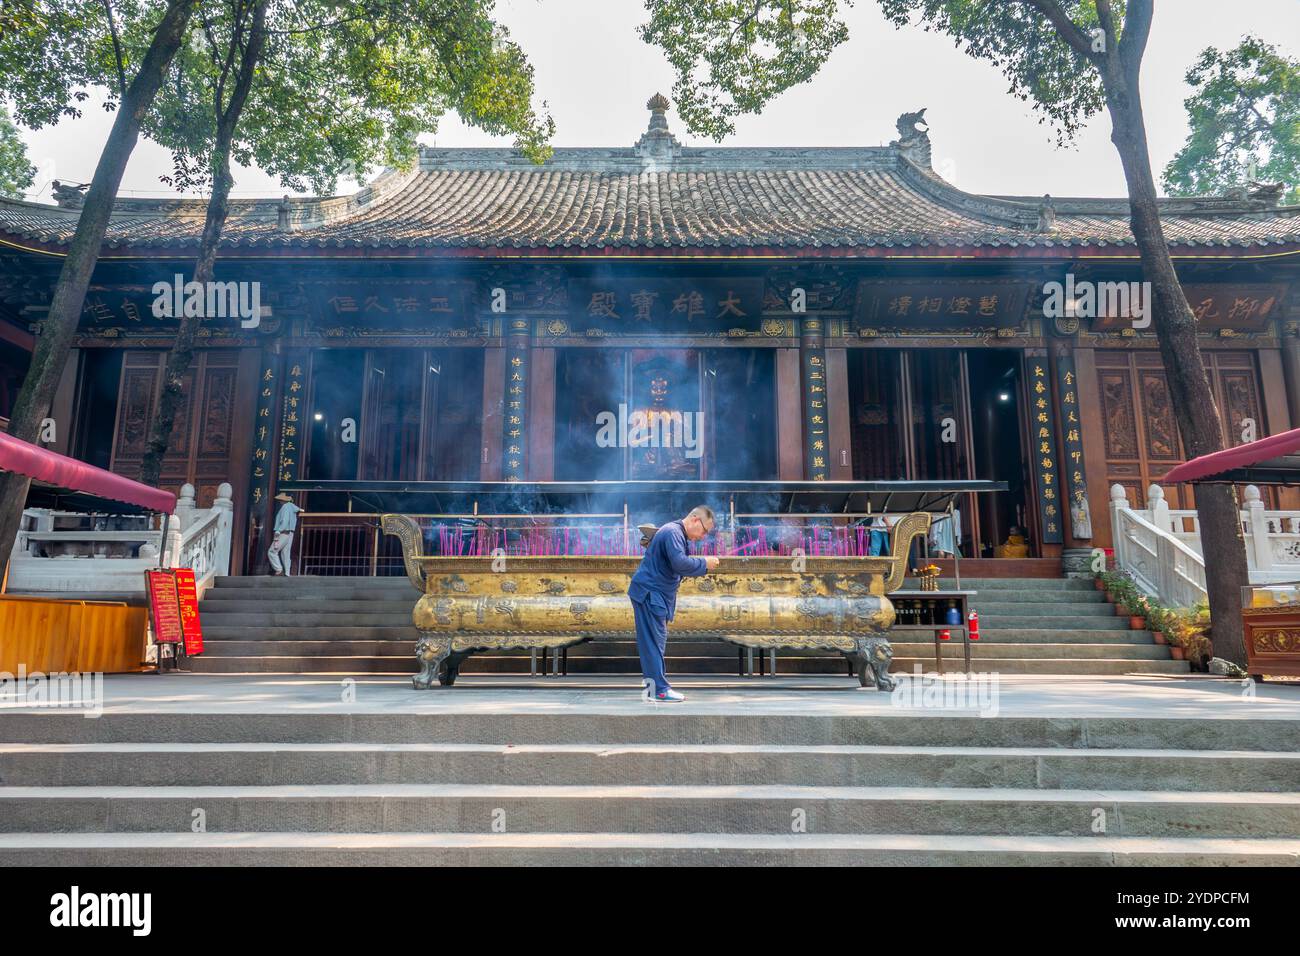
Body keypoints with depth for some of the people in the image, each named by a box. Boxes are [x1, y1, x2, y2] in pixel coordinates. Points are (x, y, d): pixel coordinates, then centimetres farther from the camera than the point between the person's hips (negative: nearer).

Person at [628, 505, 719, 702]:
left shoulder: (676, 533, 17)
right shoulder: (672, 532, -17)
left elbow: (677, 567, 21)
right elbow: (680, 563, -29)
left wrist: (703, 567, 8)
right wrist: (704, 563, -16)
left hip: (654, 595, 10)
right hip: (649, 593, -10)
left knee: (656, 640, 14)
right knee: (655, 640, -7)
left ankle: (651, 679, 21)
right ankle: (660, 689, -4)